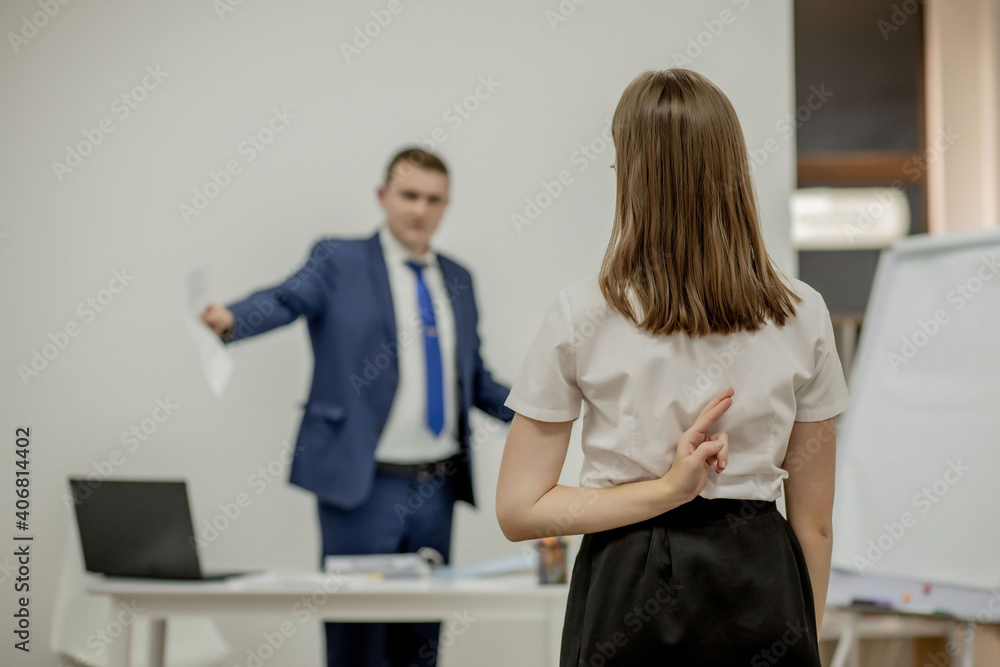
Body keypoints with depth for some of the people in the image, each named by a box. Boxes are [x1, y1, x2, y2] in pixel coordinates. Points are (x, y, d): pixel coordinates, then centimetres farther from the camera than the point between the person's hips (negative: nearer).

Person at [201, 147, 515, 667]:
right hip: (362, 484, -5)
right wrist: (232, 319, -39)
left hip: (437, 488, 5)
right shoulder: (339, 262, -1)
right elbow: (286, 300, -19)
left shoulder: (456, 278, 14)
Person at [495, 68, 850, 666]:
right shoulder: (804, 315, -3)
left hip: (629, 597, -1)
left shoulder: (581, 315, -8)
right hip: (762, 588, 1)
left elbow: (519, 511, -7)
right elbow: (814, 521, 3)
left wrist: (667, 490, -10)